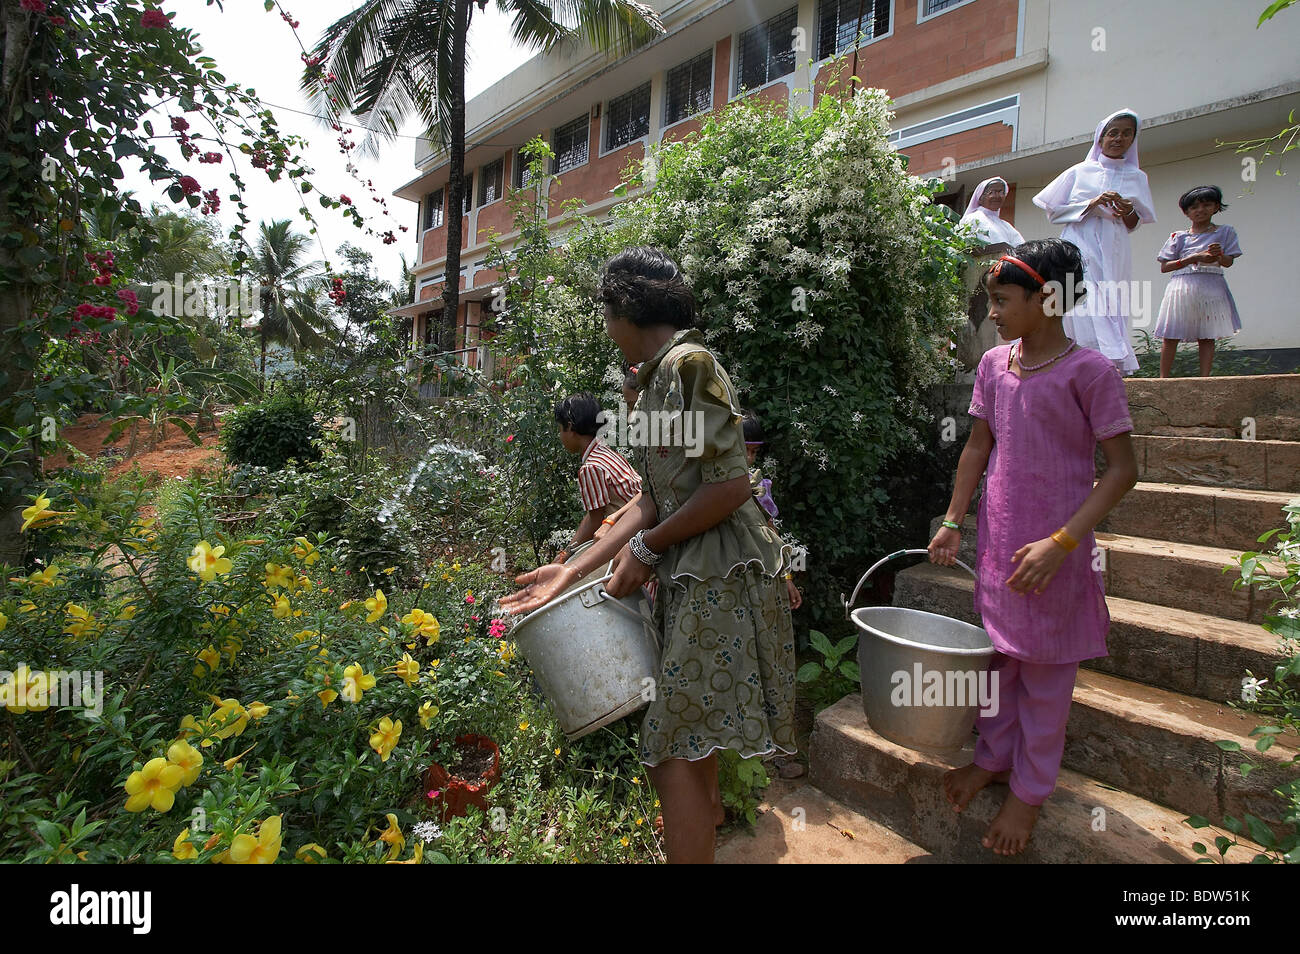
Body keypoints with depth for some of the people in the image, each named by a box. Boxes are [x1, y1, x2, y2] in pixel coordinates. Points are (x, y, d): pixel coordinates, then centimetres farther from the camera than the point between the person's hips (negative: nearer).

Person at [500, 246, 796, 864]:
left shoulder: (690, 363, -14)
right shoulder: (654, 381, 14)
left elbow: (730, 487, -22)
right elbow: (653, 501, 10)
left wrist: (645, 548, -11)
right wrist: (572, 572, 6)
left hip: (722, 575, -9)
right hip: (691, 576, 9)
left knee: (672, 747, -3)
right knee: (687, 729, 25)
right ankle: (707, 815, 50)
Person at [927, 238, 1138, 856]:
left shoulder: (1089, 371, -13)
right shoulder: (994, 364, 4)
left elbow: (1122, 469, -12)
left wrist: (1060, 542, -20)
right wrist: (952, 521, 8)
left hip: (1055, 551, -5)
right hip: (997, 542, 5)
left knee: (1045, 672, 9)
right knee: (996, 654, 17)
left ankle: (1030, 789, 28)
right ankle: (993, 758, 38)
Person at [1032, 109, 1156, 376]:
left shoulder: (1136, 177, 17)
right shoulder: (1080, 172, 10)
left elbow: (1134, 225, 18)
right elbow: (1054, 211, 5)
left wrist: (1127, 210, -4)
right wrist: (1091, 204, -8)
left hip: (1114, 253, 3)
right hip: (1081, 251, -3)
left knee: (1113, 311, -5)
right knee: (1089, 312, -17)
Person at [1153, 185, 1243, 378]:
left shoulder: (1225, 232, 12)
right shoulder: (1179, 237, 10)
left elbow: (1228, 262, 3)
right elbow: (1164, 267, 2)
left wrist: (1219, 255, -19)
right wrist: (1194, 258, -9)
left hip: (1211, 289, 0)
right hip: (1182, 288, 0)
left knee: (1206, 337, -1)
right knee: (1171, 336, -5)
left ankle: (1205, 379, -1)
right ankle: (1163, 380, -2)